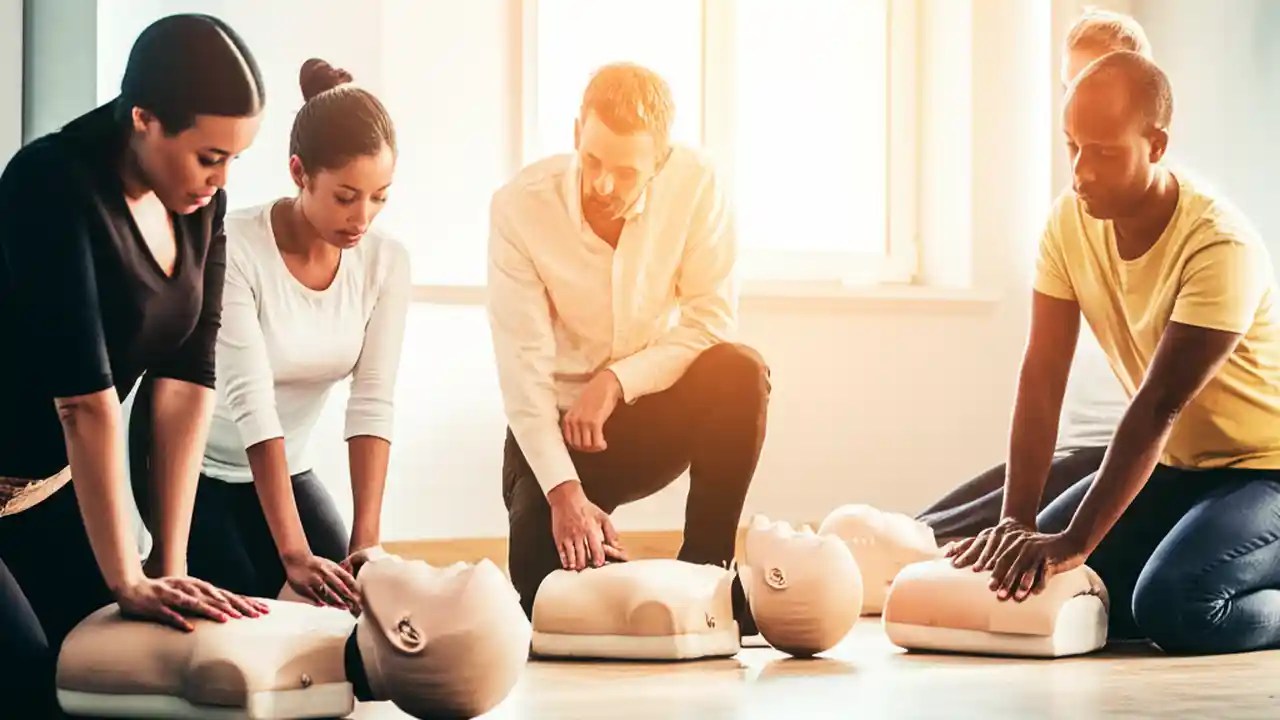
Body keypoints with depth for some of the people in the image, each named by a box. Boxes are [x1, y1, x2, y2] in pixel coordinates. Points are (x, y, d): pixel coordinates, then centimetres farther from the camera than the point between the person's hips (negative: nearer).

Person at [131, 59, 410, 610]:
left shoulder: (385, 261, -12)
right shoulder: (233, 248, -27)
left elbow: (373, 404, -16)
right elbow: (252, 403, -31)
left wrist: (366, 544, -26)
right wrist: (294, 554, -35)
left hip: (284, 466, 4)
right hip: (187, 460, -4)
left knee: (348, 604, -13)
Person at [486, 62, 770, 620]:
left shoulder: (695, 186, -16)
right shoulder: (519, 207, -19)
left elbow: (712, 321, -14)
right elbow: (523, 365, -22)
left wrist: (616, 381, -25)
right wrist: (564, 491, -31)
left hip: (660, 412, 1)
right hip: (561, 424, -1)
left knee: (740, 371, -30)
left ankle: (704, 568, -16)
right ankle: (603, 562, 19)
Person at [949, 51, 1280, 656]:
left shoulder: (1221, 246, -27)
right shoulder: (1070, 221, -8)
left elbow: (1158, 406, -30)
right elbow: (1041, 380, -10)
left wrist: (1074, 542, -34)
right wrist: (1016, 521, -19)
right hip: (1174, 464, 7)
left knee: (1171, 606, -30)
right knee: (1030, 579, -6)